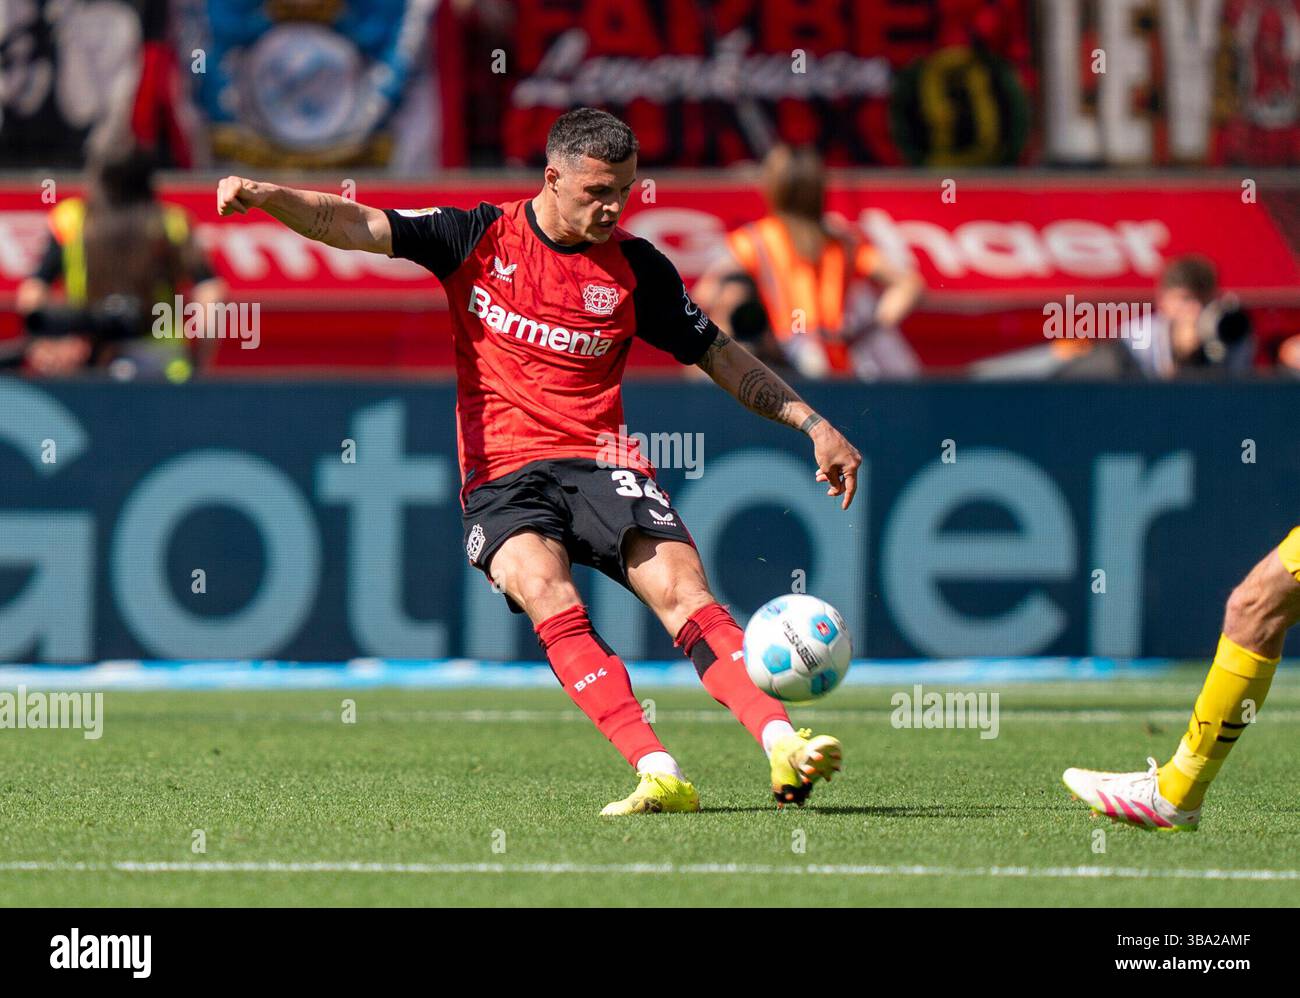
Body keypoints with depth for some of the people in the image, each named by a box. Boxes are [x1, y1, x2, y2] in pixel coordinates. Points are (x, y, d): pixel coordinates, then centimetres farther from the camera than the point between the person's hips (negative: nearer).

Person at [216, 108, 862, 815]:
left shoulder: (635, 267, 8)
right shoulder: (480, 237, 5)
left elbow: (721, 357, 17)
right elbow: (358, 227, 0)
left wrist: (813, 424, 10)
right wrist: (265, 195, -17)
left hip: (601, 461, 2)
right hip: (502, 473, -1)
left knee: (684, 592, -22)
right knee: (549, 598, -28)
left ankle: (784, 747, -30)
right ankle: (660, 776, -37)